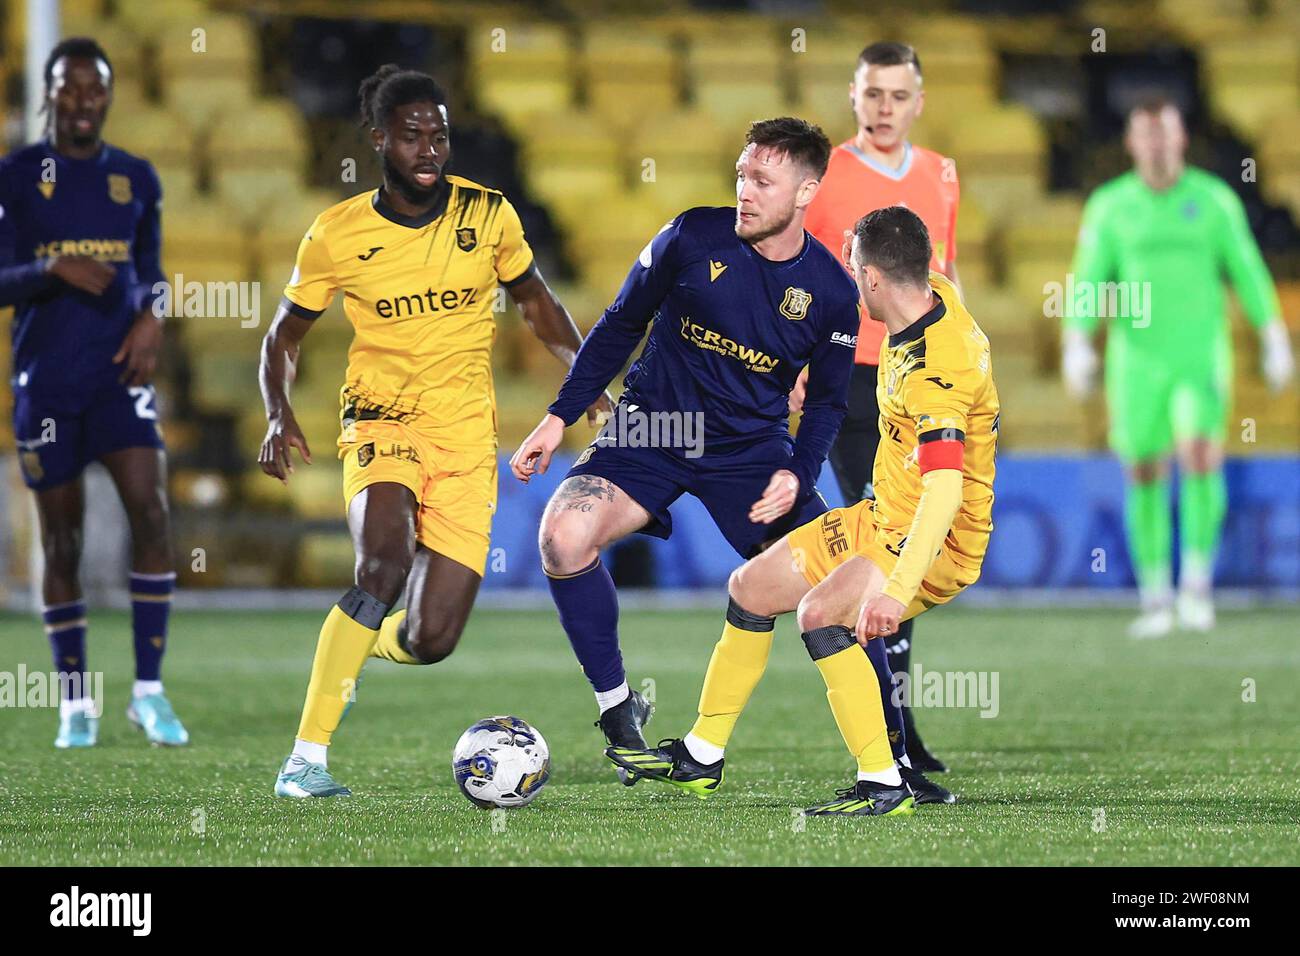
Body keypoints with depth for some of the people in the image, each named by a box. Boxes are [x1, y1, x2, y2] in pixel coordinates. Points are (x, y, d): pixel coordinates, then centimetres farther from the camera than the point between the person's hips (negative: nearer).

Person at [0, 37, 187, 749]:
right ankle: (75, 704, 14)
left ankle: (149, 690, -9)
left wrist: (151, 319, -2)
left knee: (151, 511, -16)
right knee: (61, 538, 3)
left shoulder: (136, 179, 9)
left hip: (119, 372, 2)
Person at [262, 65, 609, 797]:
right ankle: (308, 758, -24)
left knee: (431, 642, -8)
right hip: (382, 424, -2)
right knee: (385, 562, -33)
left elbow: (537, 303, 15)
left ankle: (372, 643, 32)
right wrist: (279, 415, -10)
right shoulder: (337, 235, -5)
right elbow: (285, 335, 8)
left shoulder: (488, 214, -1)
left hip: (467, 438, 2)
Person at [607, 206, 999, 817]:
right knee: (752, 587, 15)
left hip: (936, 542, -11)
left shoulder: (934, 372, -32)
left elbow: (944, 491, -43)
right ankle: (700, 758, 28)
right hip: (883, 517, 11)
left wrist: (896, 591, -52)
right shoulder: (935, 295, -4)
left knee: (821, 611, -32)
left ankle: (885, 786, -25)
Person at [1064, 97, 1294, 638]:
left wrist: (1274, 340, 3)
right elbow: (1087, 283, -1)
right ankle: (1156, 598, 14)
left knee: (1201, 455, -20)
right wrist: (1076, 344, -14)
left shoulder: (1214, 199, 2)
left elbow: (1248, 273, 5)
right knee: (1145, 475, 2)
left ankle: (1197, 582, -7)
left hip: (1201, 355, -1)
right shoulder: (1109, 205, 2)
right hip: (1136, 358, 1)